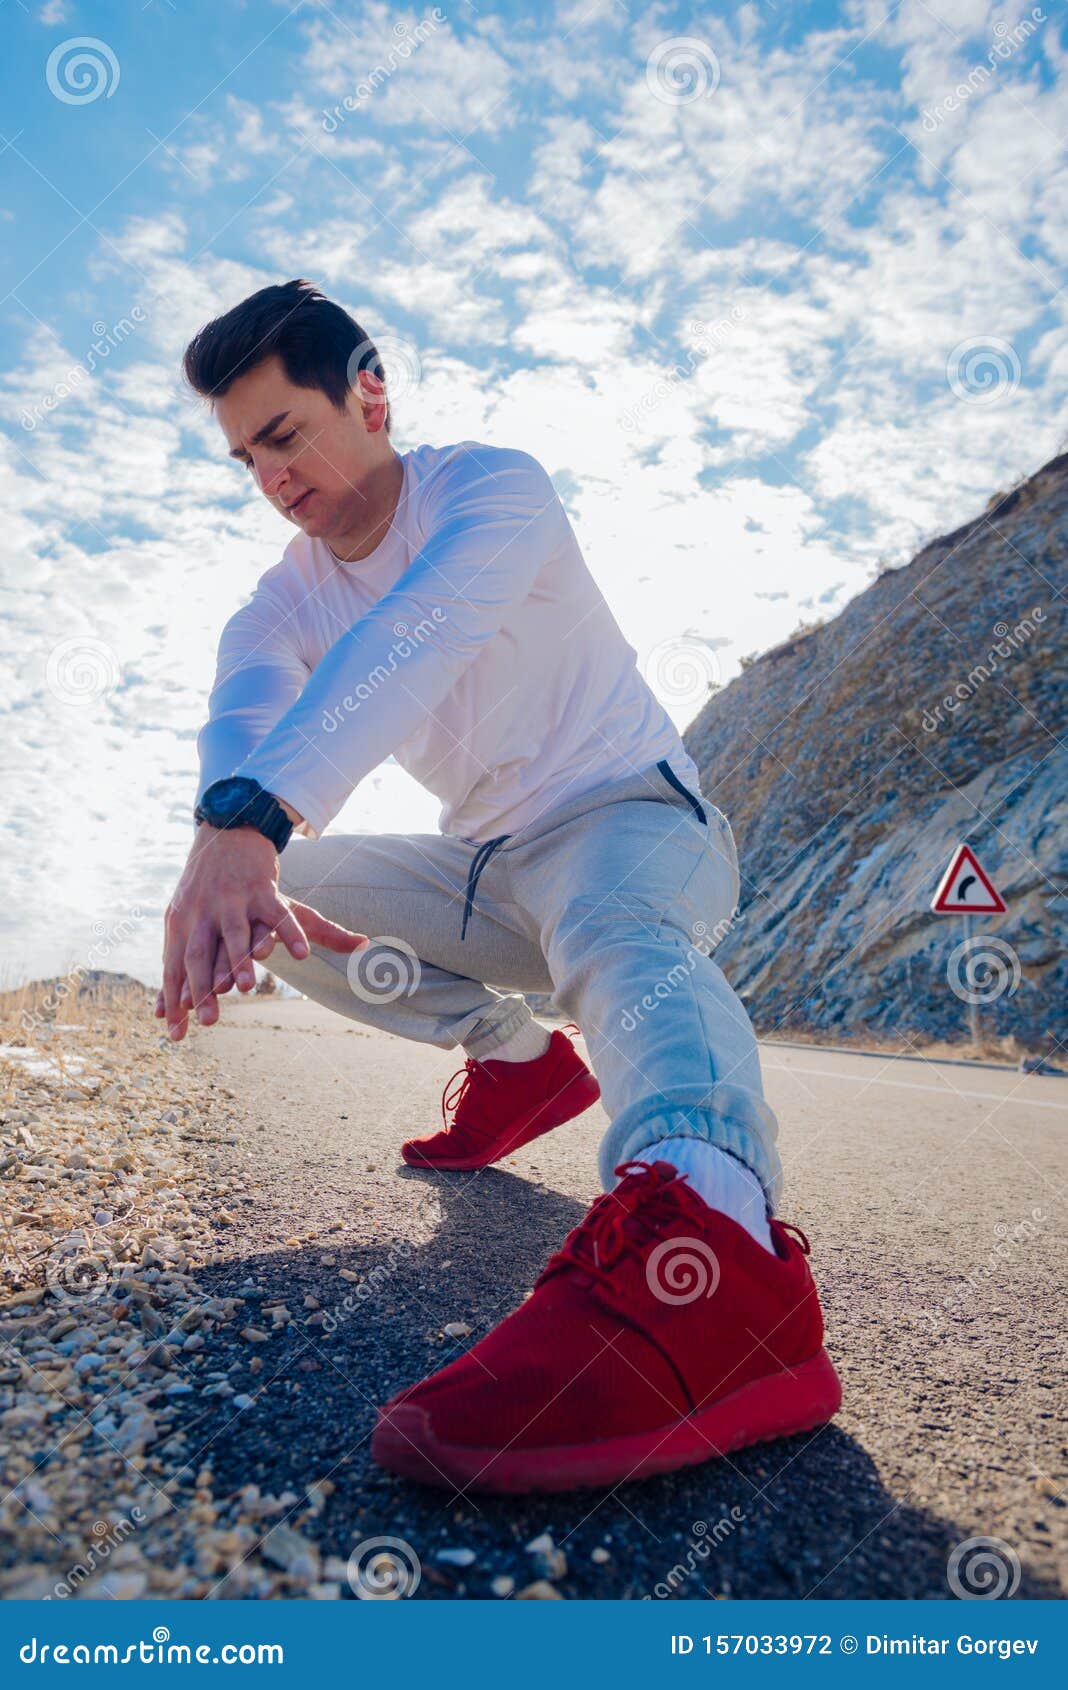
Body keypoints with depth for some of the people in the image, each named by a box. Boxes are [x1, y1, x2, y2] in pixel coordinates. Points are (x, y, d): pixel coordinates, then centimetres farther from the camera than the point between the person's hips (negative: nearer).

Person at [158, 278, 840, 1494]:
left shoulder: (491, 486, -13)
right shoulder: (287, 600, 4)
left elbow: (410, 640, -35)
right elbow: (241, 720, -19)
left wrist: (249, 825, -50)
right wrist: (236, 877, -42)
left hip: (633, 814, -6)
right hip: (494, 868, 7)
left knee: (615, 934, -39)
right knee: (286, 893, -4)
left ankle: (711, 1236, -67)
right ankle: (516, 1055, 1)